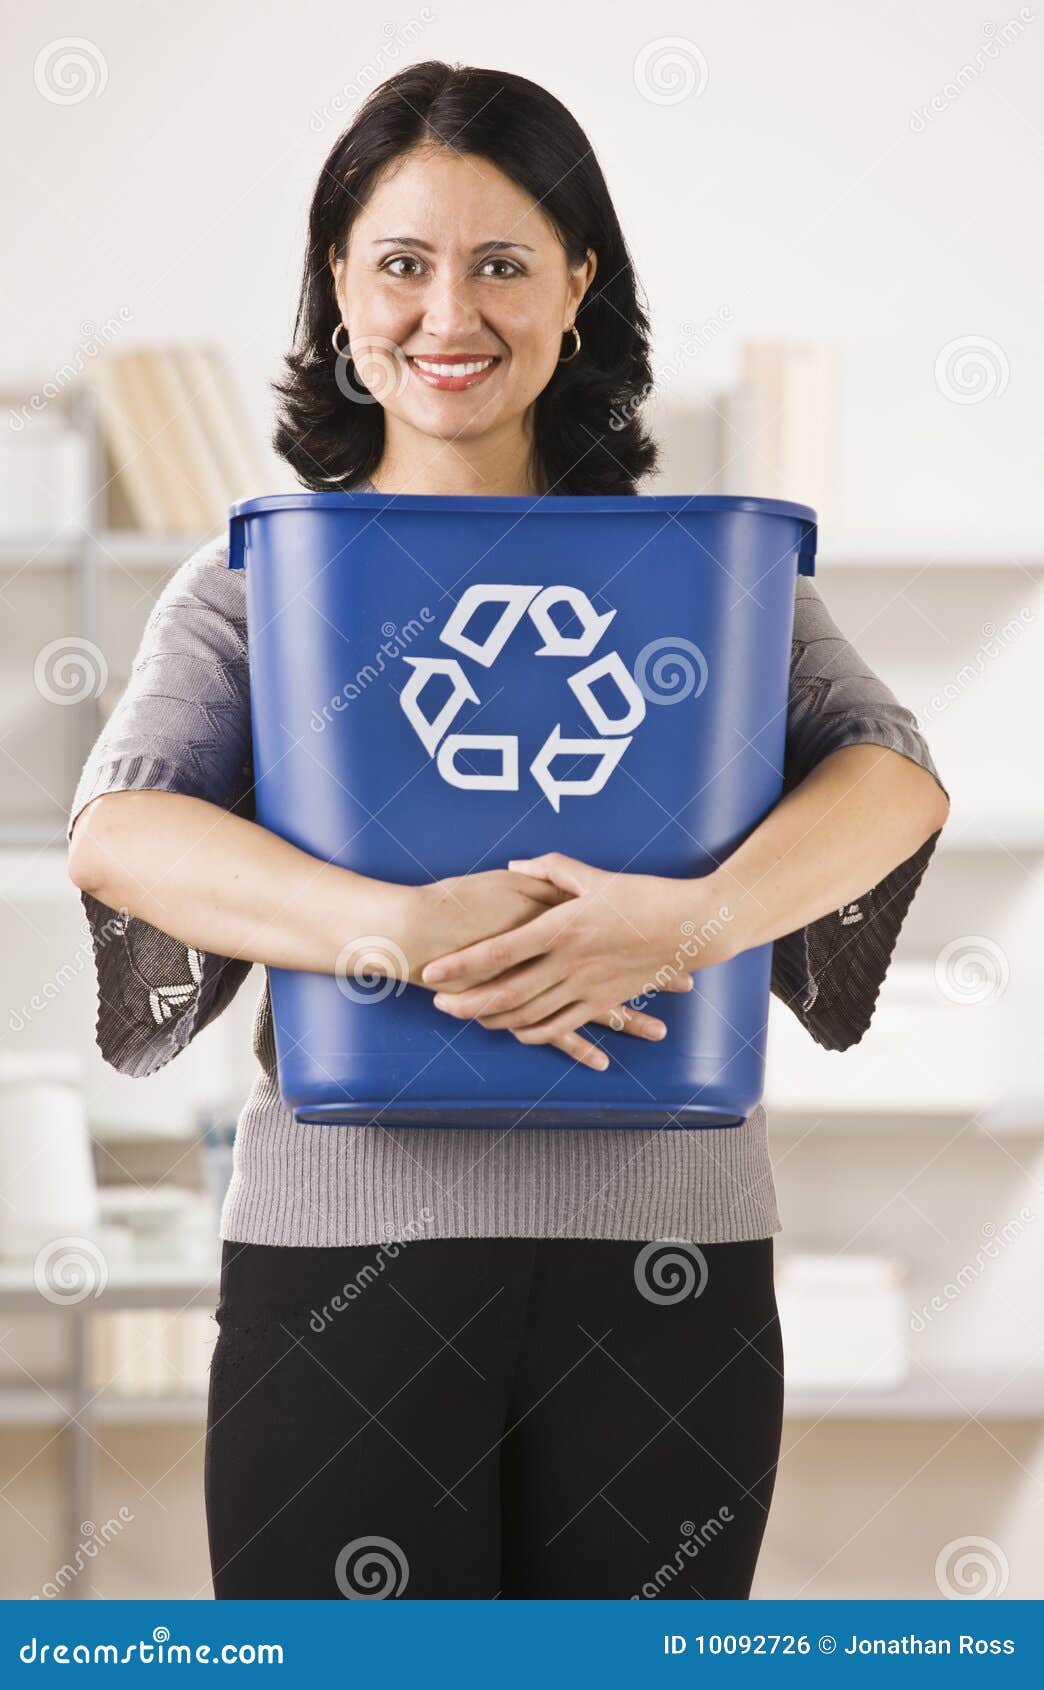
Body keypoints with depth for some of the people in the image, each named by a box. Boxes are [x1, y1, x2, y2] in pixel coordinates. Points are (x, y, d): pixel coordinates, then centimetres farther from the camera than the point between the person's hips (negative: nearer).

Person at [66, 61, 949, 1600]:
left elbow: (897, 774, -6)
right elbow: (119, 828, -9)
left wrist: (693, 916, -26)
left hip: (659, 1252, 1)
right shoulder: (256, 581, 8)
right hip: (344, 1239, -1)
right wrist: (403, 929, -26)